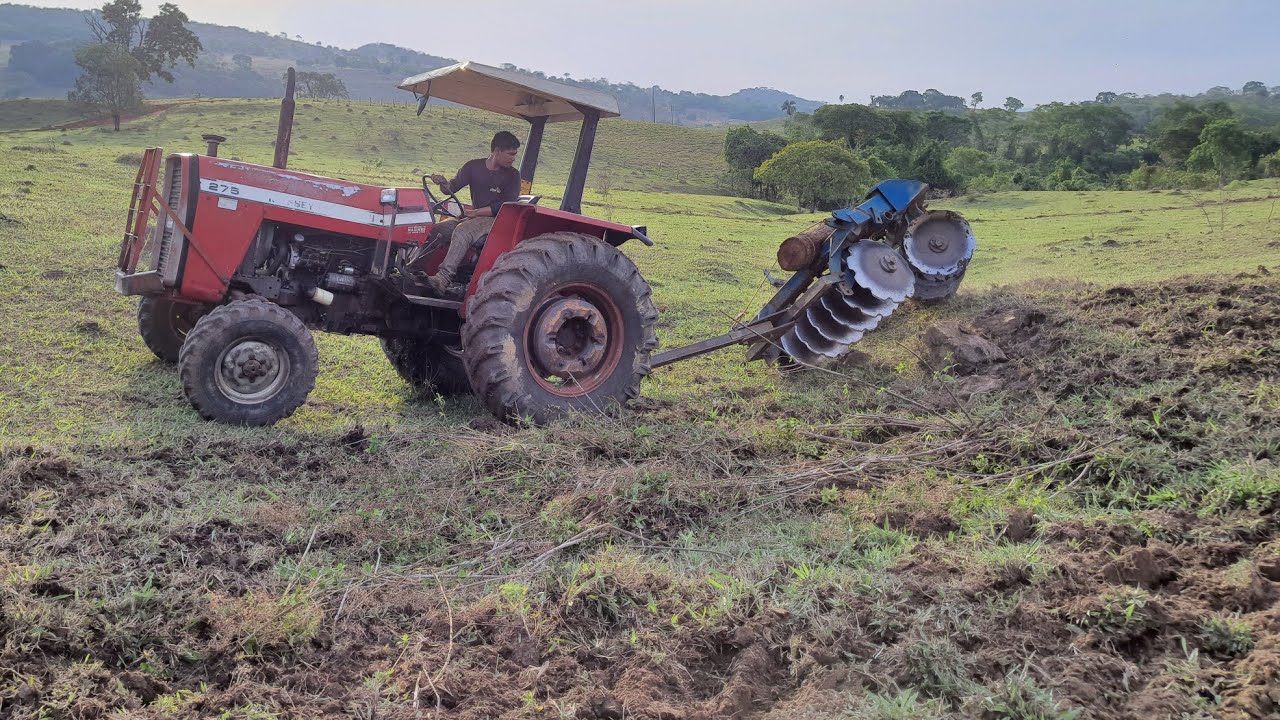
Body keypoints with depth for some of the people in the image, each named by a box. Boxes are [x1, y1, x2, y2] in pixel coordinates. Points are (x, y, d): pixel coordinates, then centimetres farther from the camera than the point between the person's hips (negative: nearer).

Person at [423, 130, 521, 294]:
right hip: (473, 218, 6)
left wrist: (475, 212, -18)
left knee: (463, 231, -34)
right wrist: (443, 183, -17)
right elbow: (452, 187, 8)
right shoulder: (474, 166, 9)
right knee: (432, 230, -12)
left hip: (495, 220, -6)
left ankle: (443, 279, -46)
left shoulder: (512, 175, -2)